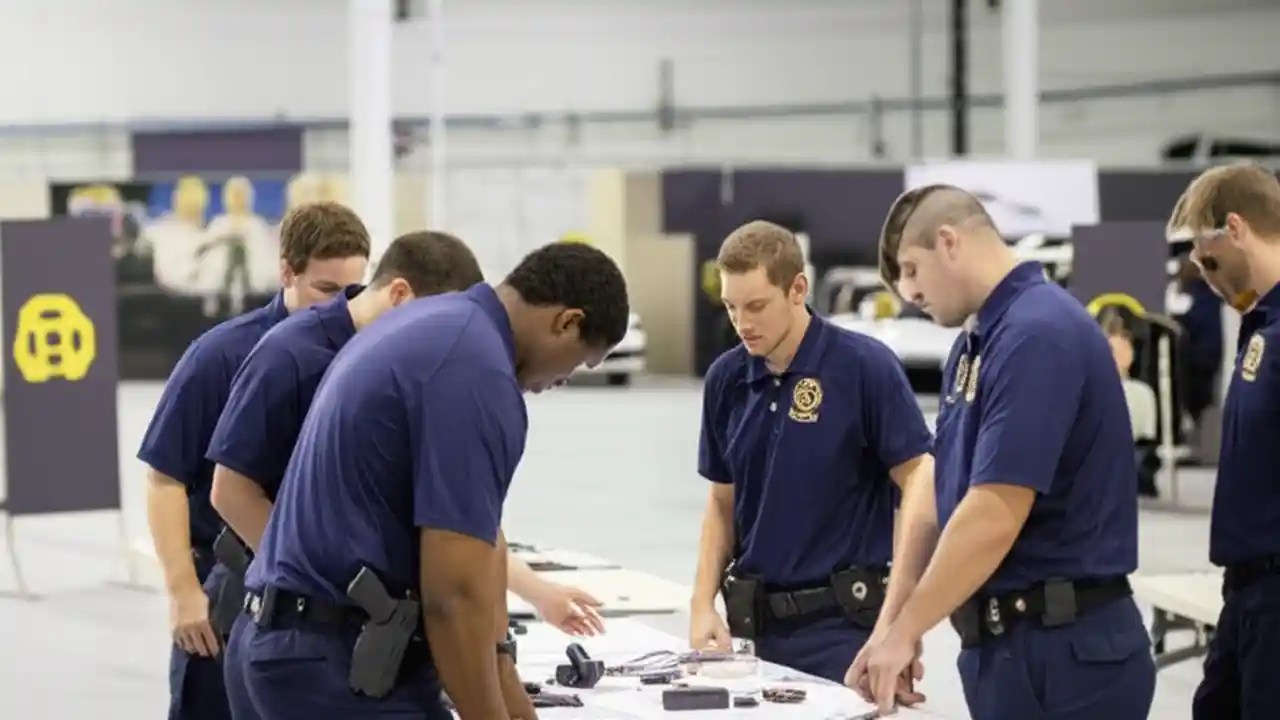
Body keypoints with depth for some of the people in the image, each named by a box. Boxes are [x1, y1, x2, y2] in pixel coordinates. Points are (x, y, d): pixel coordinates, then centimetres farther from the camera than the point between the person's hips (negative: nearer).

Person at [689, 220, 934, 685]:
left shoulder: (865, 366, -10)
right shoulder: (726, 379, 6)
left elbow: (921, 483, -11)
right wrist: (703, 604, 3)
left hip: (844, 623, -5)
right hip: (755, 623, 5)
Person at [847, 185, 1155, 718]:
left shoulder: (1037, 335, -18)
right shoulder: (975, 343, 13)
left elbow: (994, 517, -23)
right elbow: (940, 493, 16)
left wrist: (905, 630, -15)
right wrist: (892, 620, 7)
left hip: (1062, 651, -9)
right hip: (1008, 642, 9)